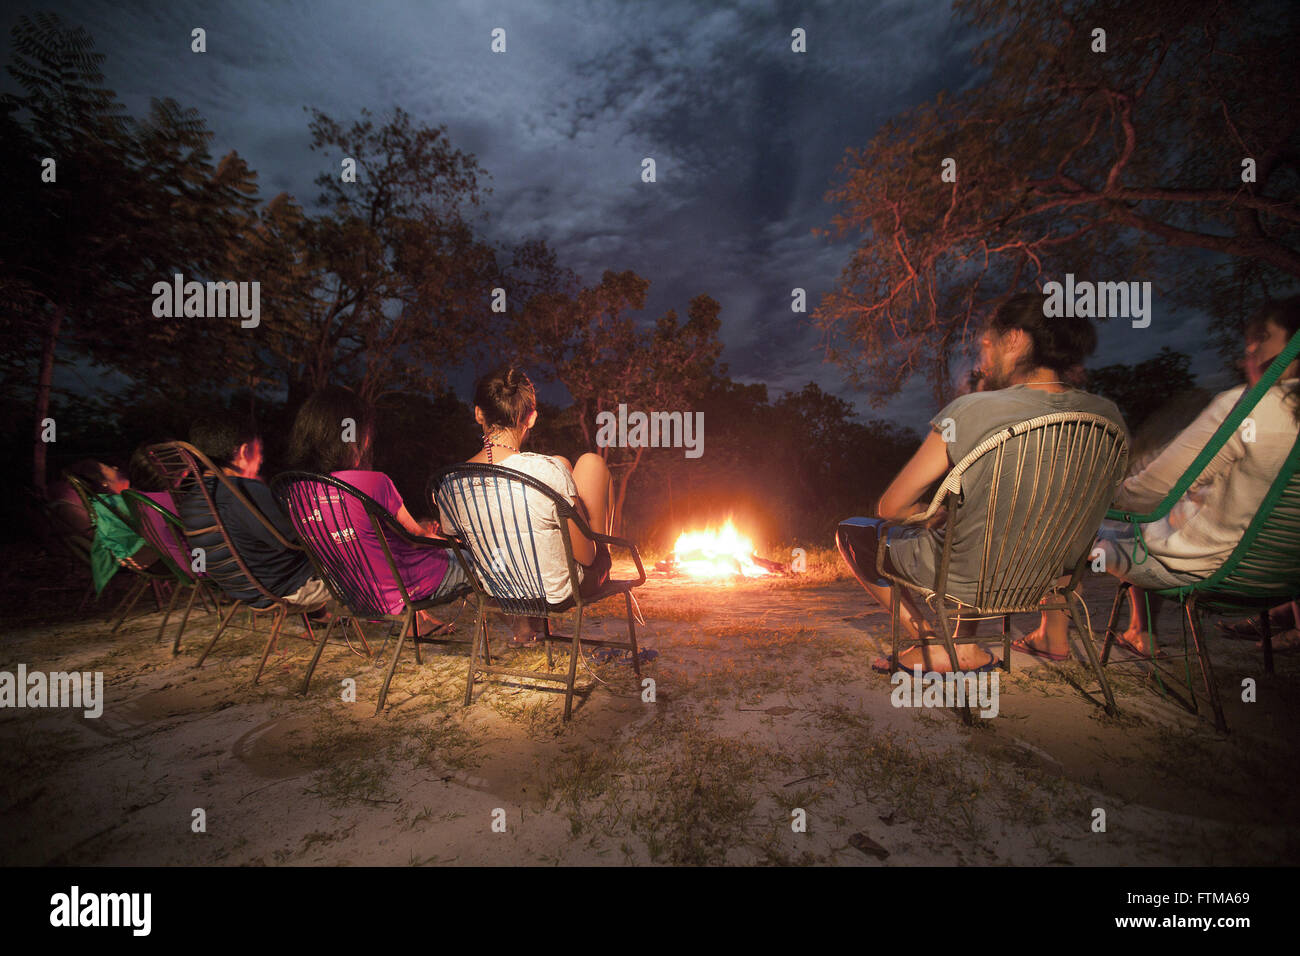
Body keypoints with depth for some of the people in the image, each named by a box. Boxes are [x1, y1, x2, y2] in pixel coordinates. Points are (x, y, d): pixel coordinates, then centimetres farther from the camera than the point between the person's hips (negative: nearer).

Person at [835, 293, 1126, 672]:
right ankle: (963, 642, 36)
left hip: (964, 582, -6)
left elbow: (890, 507, -18)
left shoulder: (972, 411, -25)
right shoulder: (1106, 416, -7)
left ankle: (939, 646, 11)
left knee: (852, 532, 15)